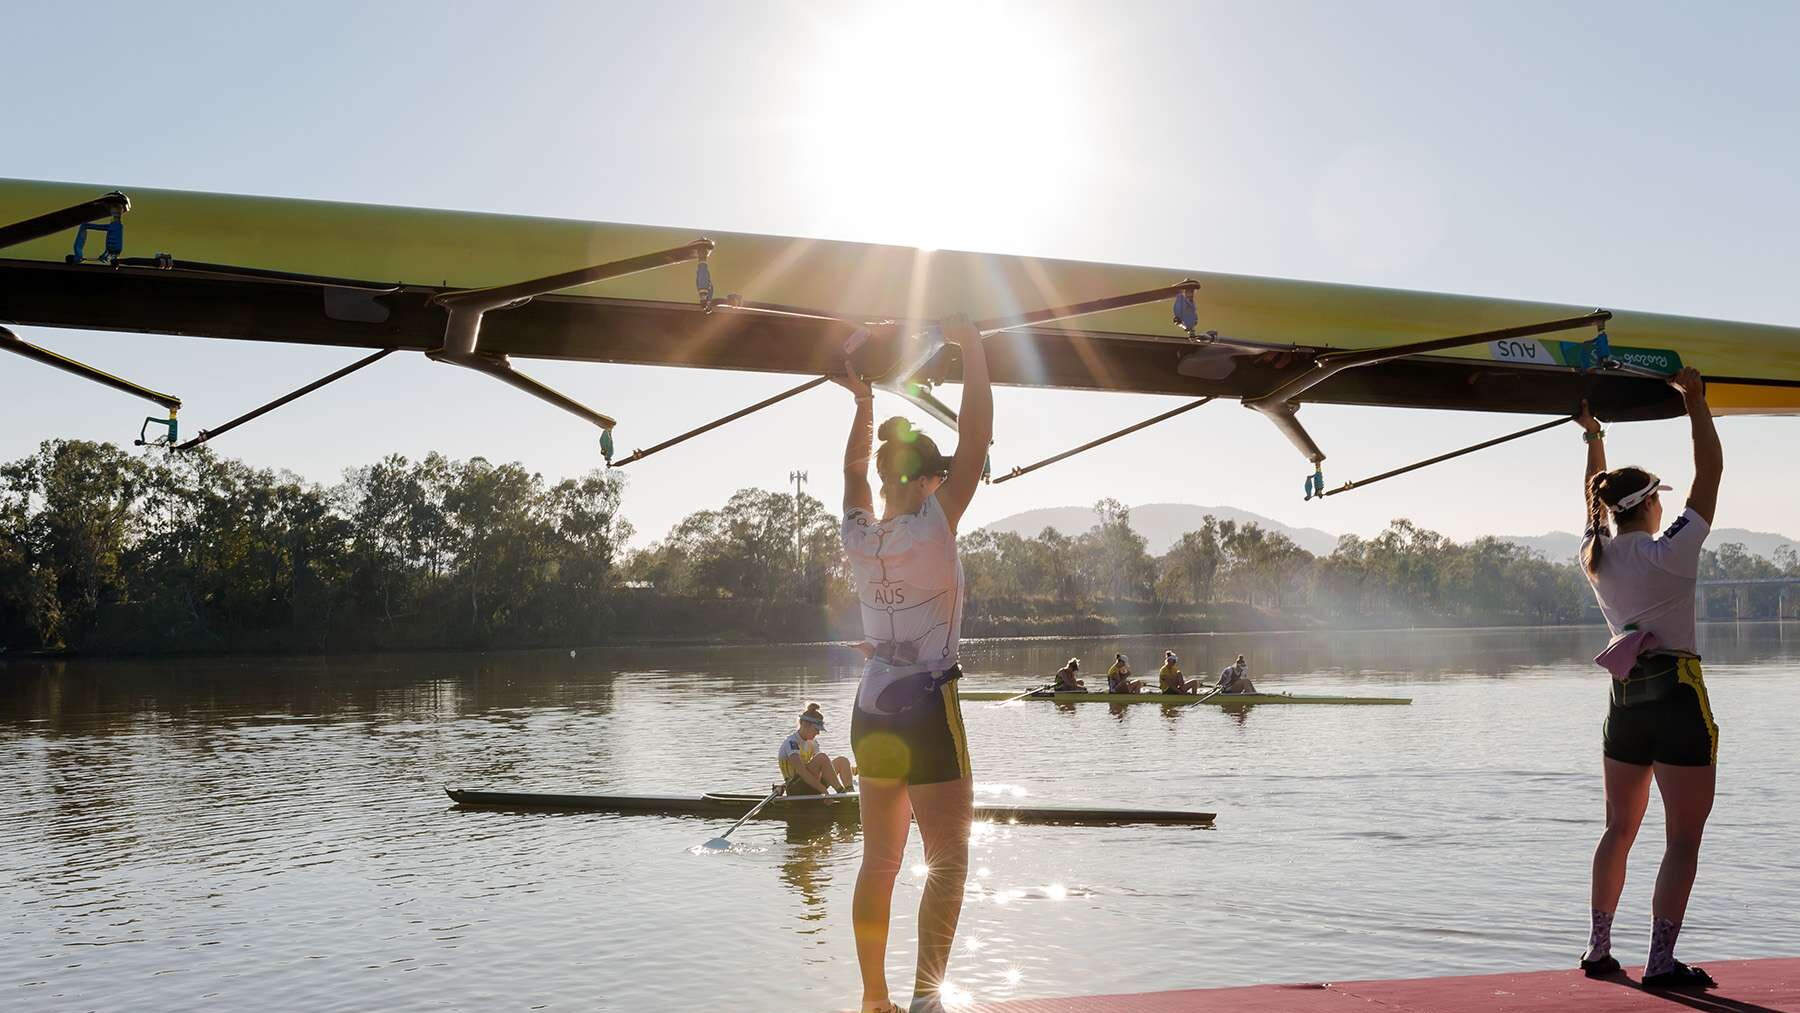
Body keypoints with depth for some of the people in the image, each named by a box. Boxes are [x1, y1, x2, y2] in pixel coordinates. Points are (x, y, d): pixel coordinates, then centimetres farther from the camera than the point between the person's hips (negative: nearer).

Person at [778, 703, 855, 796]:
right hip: (796, 790, -9)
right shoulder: (791, 742, -15)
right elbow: (801, 772, -27)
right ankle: (841, 791, -25)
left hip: (811, 790, 9)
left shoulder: (812, 743, 14)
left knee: (842, 761, -2)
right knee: (821, 757, -28)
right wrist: (824, 791, -34)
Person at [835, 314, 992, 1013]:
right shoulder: (935, 523, -13)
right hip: (929, 711, -6)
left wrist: (864, 402, 31)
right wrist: (972, 349, -1)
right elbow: (976, 437, -9)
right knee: (948, 860, -2)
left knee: (879, 862, 13)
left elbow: (855, 466, 21)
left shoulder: (857, 530, 1)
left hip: (872, 712, 6)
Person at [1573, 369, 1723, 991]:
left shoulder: (1596, 556, 4)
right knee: (1684, 839, 0)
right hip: (1678, 700, -6)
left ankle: (1598, 949, 19)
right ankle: (1661, 962, -2)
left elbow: (1597, 495, 23)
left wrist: (1593, 436, 33)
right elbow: (1710, 473, -7)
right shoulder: (1670, 553, -13)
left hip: (1625, 701, 7)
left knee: (1619, 829, 15)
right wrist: (1695, 401, 0)